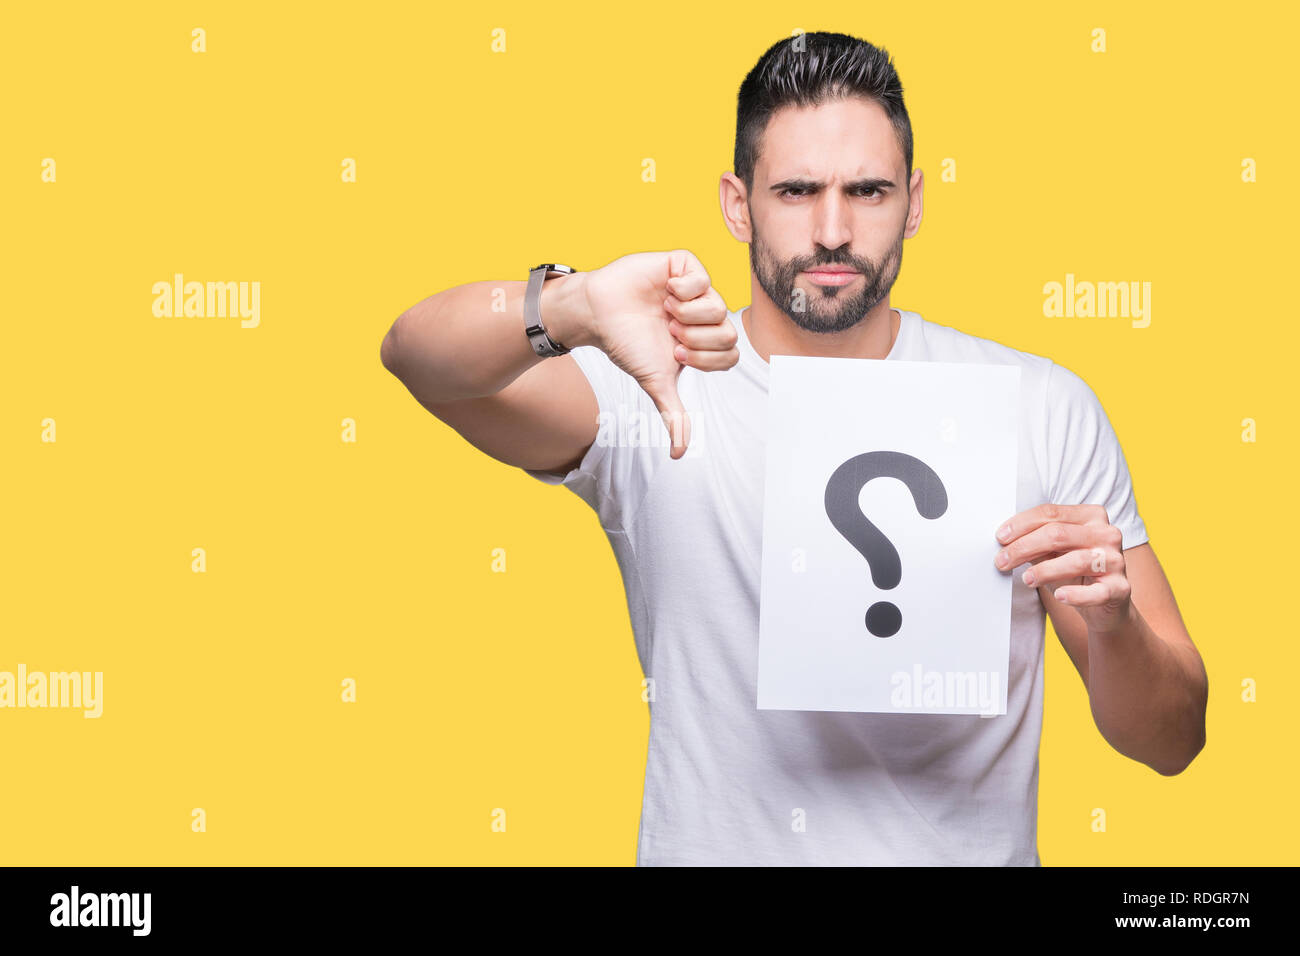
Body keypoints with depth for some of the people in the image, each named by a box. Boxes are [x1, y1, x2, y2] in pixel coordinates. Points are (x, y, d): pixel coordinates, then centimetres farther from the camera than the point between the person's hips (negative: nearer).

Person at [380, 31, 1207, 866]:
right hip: (711, 844, 0)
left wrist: (1110, 623, -21)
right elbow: (417, 351, -21)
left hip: (964, 846, 1)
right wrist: (579, 308, -40)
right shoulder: (657, 388, -5)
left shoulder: (1045, 409, -2)